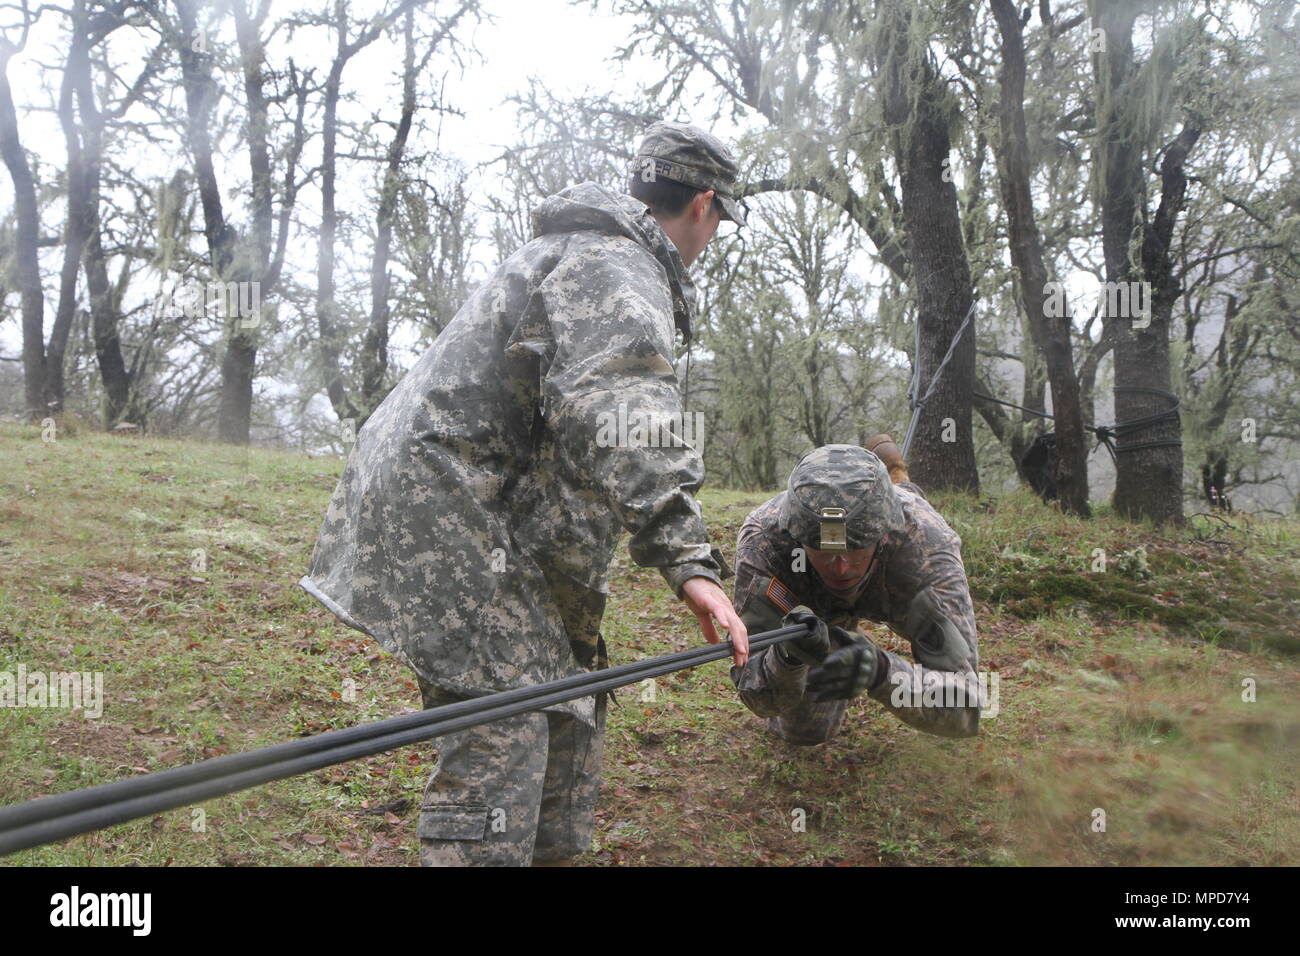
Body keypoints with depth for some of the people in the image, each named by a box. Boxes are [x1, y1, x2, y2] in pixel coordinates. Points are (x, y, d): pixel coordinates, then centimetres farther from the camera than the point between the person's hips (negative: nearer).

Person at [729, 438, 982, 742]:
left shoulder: (928, 550, -45)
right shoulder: (763, 537, -43)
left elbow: (964, 706, -47)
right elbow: (758, 700, -38)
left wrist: (881, 670, -67)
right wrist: (785, 654, -62)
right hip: (812, 603, 0)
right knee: (803, 730, 4)